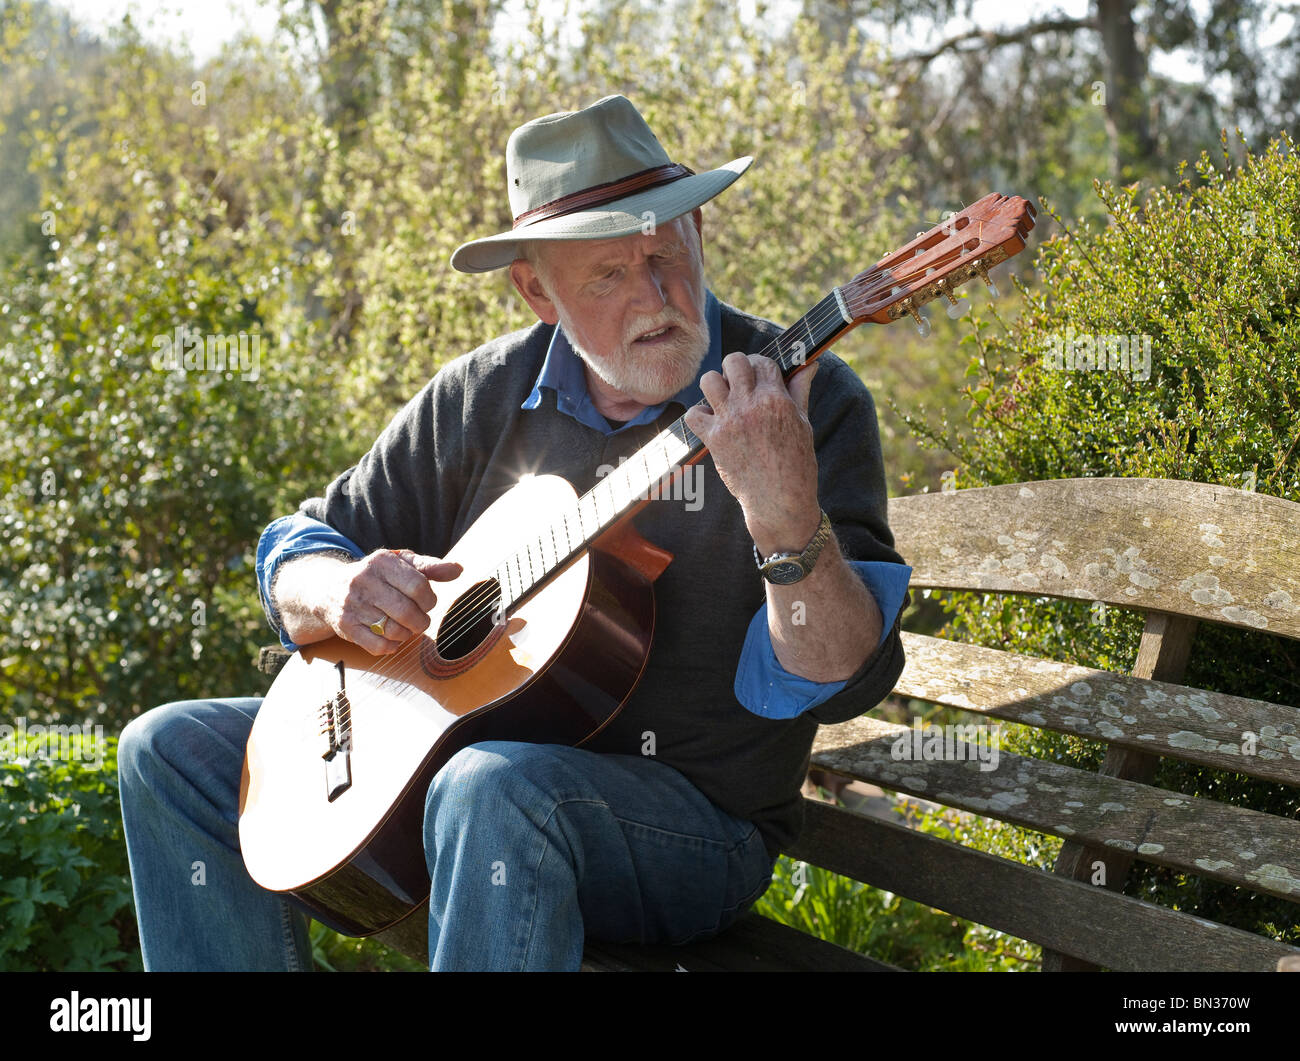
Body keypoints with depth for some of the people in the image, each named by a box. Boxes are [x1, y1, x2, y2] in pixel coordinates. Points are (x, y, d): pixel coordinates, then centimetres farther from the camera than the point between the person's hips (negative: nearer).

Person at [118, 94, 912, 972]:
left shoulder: (806, 399, -11)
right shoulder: (485, 396, 2)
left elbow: (845, 685, -18)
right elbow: (300, 551, 10)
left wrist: (788, 519, -38)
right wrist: (339, 592, -14)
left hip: (698, 820, -5)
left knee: (493, 790, -38)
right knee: (174, 751, 1)